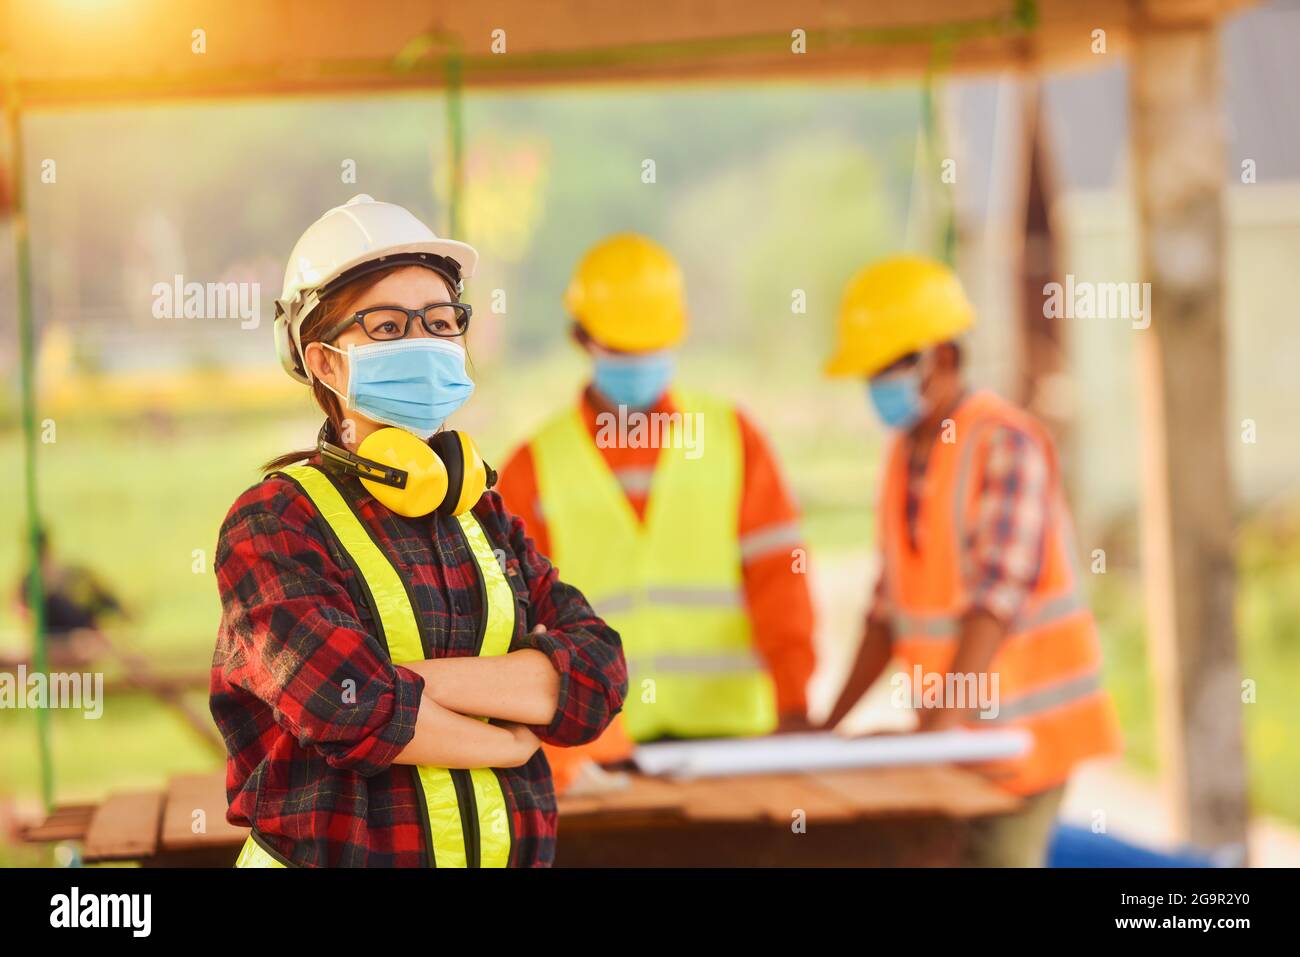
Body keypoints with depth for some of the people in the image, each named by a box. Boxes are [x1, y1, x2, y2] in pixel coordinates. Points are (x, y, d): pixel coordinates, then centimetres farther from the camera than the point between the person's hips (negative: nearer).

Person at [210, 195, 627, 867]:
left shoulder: (488, 521, 7)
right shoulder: (271, 522, -10)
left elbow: (597, 679, -9)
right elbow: (350, 710, -25)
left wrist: (409, 681, -21)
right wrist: (516, 737, -12)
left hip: (505, 849, 5)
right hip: (332, 850, -5)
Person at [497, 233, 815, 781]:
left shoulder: (735, 439, 10)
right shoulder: (536, 468, 9)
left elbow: (776, 577, 2)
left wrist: (794, 706, -11)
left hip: (729, 731, 0)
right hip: (603, 747, 0)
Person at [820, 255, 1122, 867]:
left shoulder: (1007, 446, -14)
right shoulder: (906, 453, 10)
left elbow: (997, 599, -24)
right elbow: (891, 605, 13)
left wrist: (939, 723, -32)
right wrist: (830, 724, 8)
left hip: (1022, 724, -7)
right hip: (949, 726, 7)